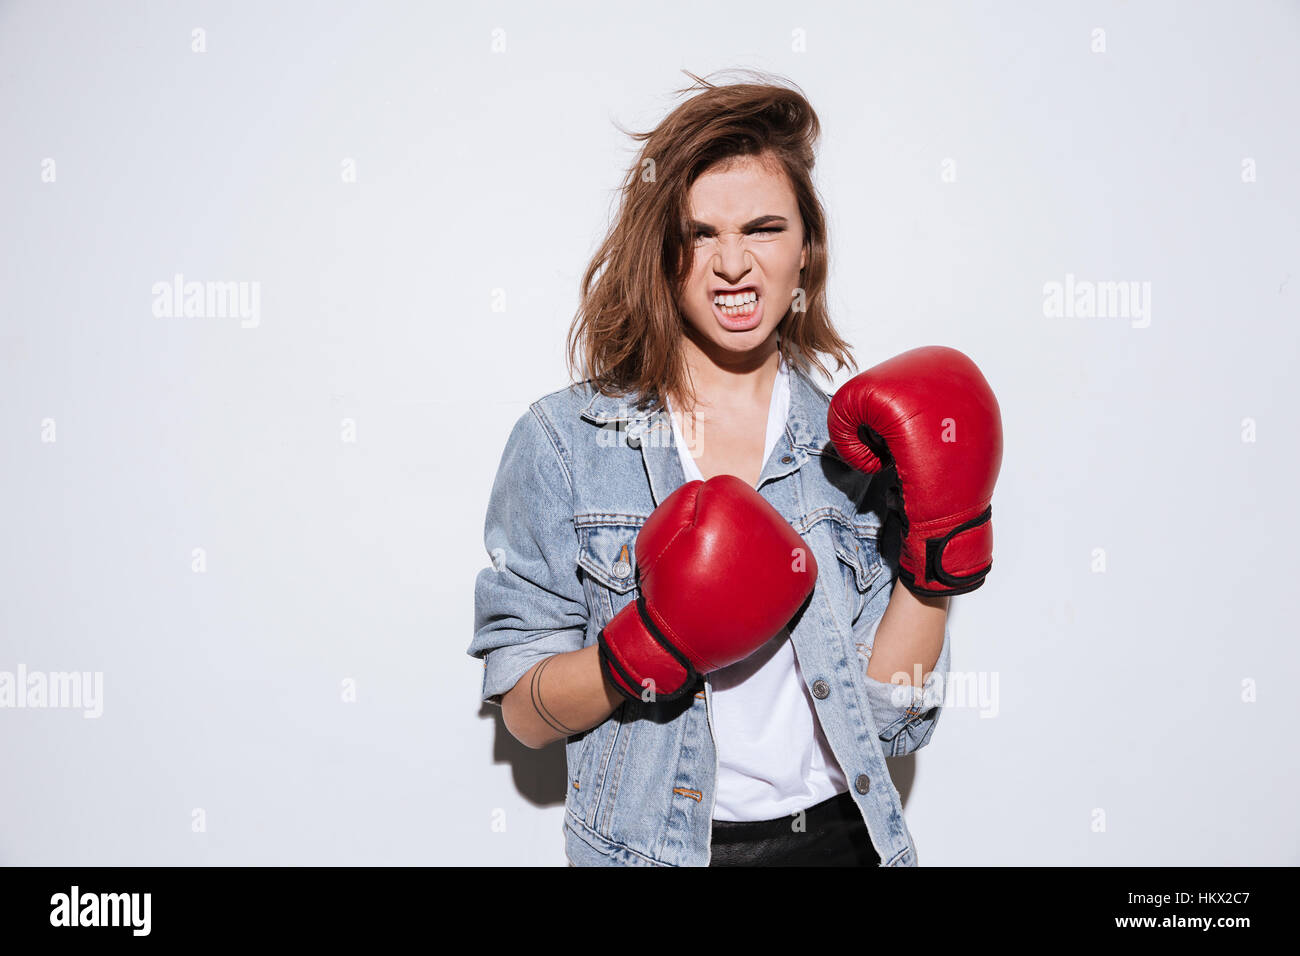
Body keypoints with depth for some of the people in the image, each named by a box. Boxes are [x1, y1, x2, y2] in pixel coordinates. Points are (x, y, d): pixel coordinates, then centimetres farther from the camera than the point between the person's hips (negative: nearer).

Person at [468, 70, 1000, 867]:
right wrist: (650, 649, -25)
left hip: (836, 836, 2)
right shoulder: (562, 441, -9)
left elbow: (893, 722, -4)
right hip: (655, 843, -2)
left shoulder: (860, 449, -3)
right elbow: (524, 713, -9)